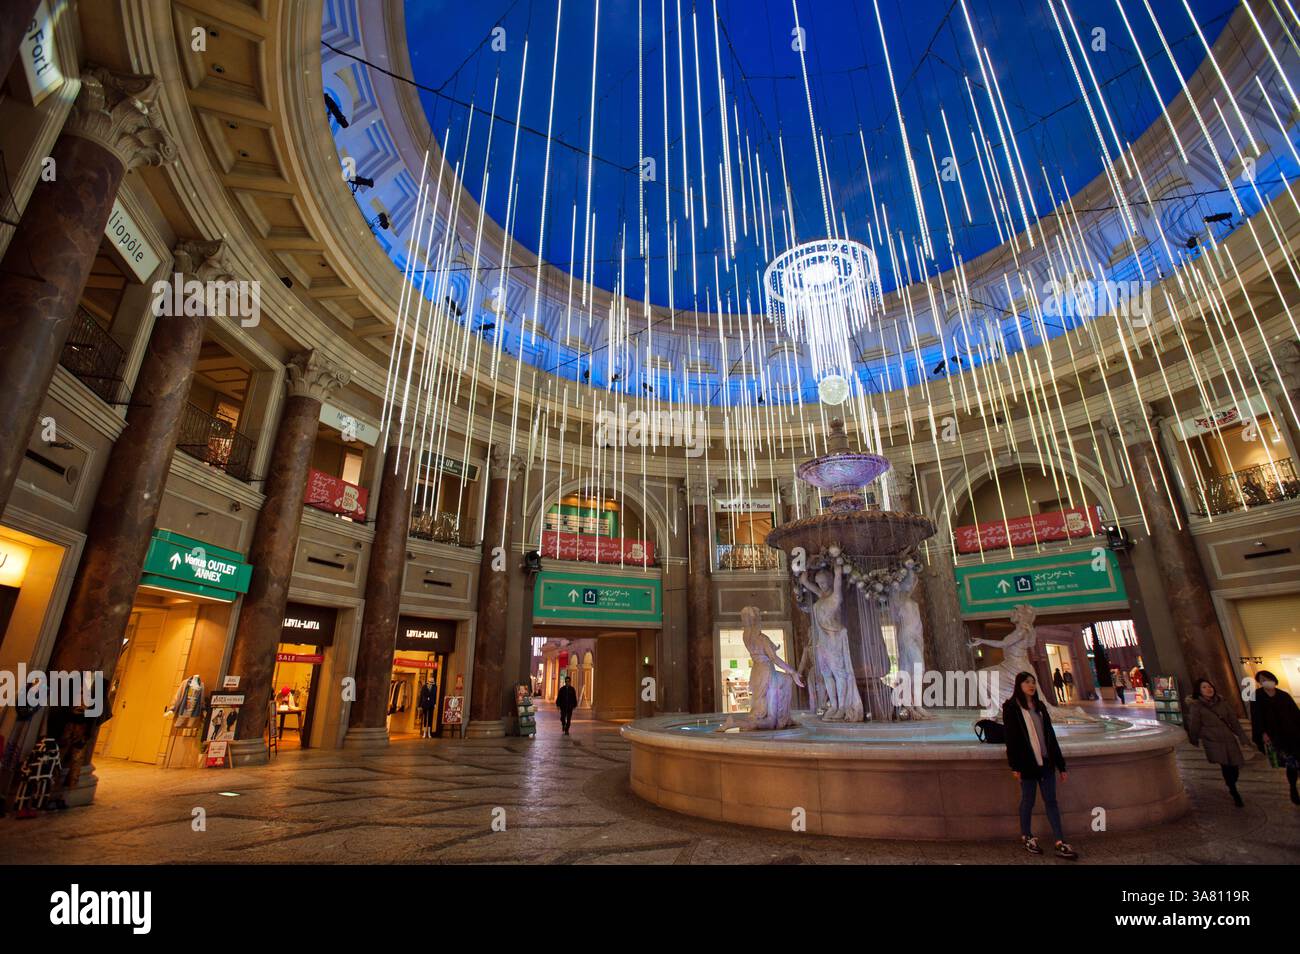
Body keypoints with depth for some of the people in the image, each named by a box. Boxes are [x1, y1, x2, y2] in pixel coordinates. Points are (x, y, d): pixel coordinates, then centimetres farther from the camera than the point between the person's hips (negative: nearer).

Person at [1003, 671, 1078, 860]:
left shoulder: (1040, 706, 11)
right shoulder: (1011, 707, -7)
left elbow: (1050, 736, 13)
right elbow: (1010, 738, -10)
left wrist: (1061, 764, 10)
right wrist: (1014, 766, -14)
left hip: (1046, 761, 5)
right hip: (1027, 763, -5)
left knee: (1051, 801, 6)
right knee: (1028, 800, 6)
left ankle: (1060, 844, 10)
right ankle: (1026, 837, 22)